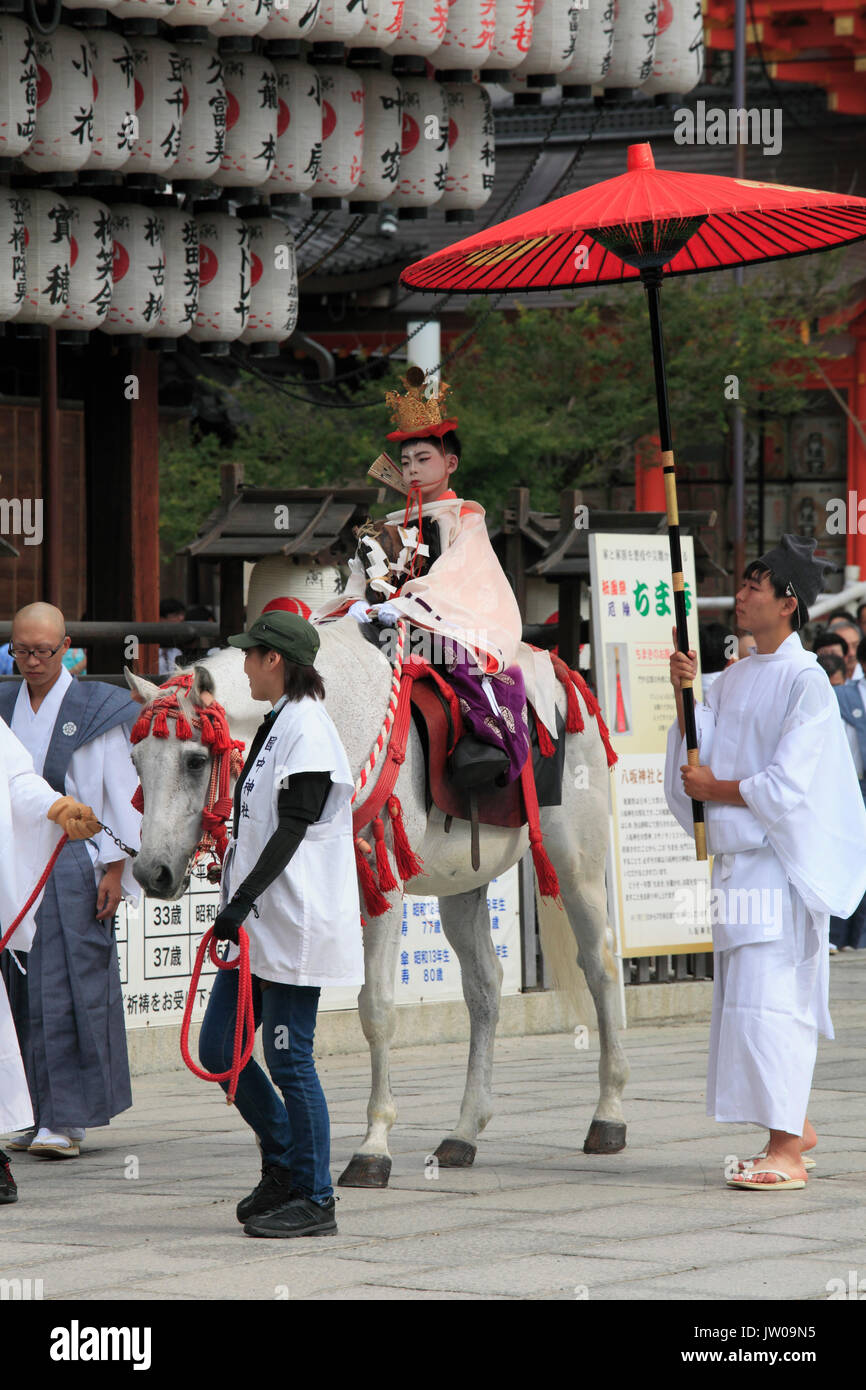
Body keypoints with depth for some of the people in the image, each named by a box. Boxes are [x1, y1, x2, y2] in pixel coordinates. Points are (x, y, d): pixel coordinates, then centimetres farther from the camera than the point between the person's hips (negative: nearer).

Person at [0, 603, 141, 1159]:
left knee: (68, 985, -9)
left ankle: (67, 1119, -9)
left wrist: (116, 869, -7)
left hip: (74, 865, -5)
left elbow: (122, 795, -2)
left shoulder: (98, 710, -1)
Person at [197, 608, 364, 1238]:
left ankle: (314, 1199, 2)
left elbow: (294, 827, -19)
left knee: (290, 1058, -5)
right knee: (219, 1049, 9)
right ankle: (284, 1167, 21)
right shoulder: (278, 723, 17)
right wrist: (238, 904, 21)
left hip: (296, 925, -10)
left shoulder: (306, 725, -13)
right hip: (259, 923, 10)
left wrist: (245, 899, -23)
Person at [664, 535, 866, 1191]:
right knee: (746, 993, 12)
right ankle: (795, 1127, 24)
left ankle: (785, 1153, -11)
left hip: (782, 859, -8)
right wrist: (685, 693, -1)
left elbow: (786, 786, -16)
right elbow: (704, 753, 10)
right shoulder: (737, 677, 14)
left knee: (770, 995, -12)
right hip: (737, 858, 8)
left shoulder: (806, 681, -11)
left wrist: (714, 789, -5)